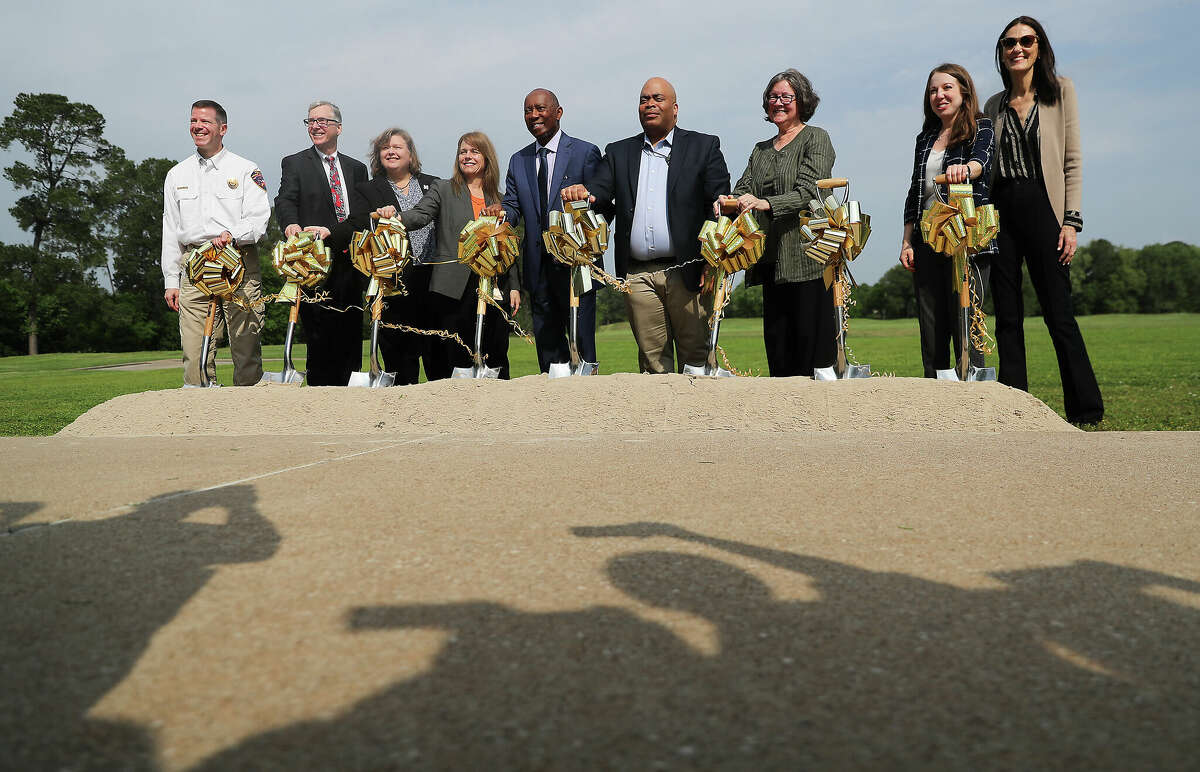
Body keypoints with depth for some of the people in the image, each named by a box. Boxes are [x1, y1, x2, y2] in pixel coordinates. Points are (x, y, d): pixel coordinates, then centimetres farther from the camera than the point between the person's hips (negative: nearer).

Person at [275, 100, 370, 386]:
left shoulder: (356, 169, 17)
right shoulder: (294, 164, 8)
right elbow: (285, 201, -8)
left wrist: (333, 232, -11)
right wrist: (291, 224, -31)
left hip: (350, 265, 3)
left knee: (351, 339, 4)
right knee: (319, 339, -4)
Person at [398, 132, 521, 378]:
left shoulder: (498, 199, 17)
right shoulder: (443, 189, 9)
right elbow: (420, 215, -9)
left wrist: (514, 286, 10)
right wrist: (396, 218, -30)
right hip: (455, 289, -2)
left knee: (497, 358, 2)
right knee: (458, 358, -2)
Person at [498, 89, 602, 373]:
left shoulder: (585, 152, 0)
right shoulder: (518, 160, 15)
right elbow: (512, 206, 10)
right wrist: (501, 215, -13)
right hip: (538, 266, 5)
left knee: (581, 340, -3)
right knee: (546, 342, 10)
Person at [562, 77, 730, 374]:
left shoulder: (704, 147, 8)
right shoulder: (618, 153, 17)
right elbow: (600, 195, 6)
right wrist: (582, 194, -20)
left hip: (687, 272, -2)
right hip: (638, 276, 2)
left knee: (696, 356, 0)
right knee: (653, 359, 6)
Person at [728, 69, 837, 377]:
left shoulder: (816, 138, 2)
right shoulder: (760, 150, 21)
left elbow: (809, 191, -11)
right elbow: (744, 189, 10)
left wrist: (764, 204, -25)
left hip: (806, 257, -6)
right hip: (771, 259, 6)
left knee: (810, 334, -7)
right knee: (775, 337, 6)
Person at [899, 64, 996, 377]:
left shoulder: (981, 128, 4)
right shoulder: (925, 138, 19)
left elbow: (981, 161, -18)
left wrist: (965, 169, -41)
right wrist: (907, 242, 8)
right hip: (926, 242, 5)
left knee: (965, 327, -10)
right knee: (931, 334, 4)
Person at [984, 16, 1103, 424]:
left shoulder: (1061, 91, 6)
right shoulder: (994, 105, 14)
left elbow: (1073, 160, 1)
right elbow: (987, 164, 14)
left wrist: (1071, 221, -8)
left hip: (1042, 207, -3)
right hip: (1000, 210, 3)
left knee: (1058, 313, -6)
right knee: (1007, 317, 3)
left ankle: (1086, 410, 2)